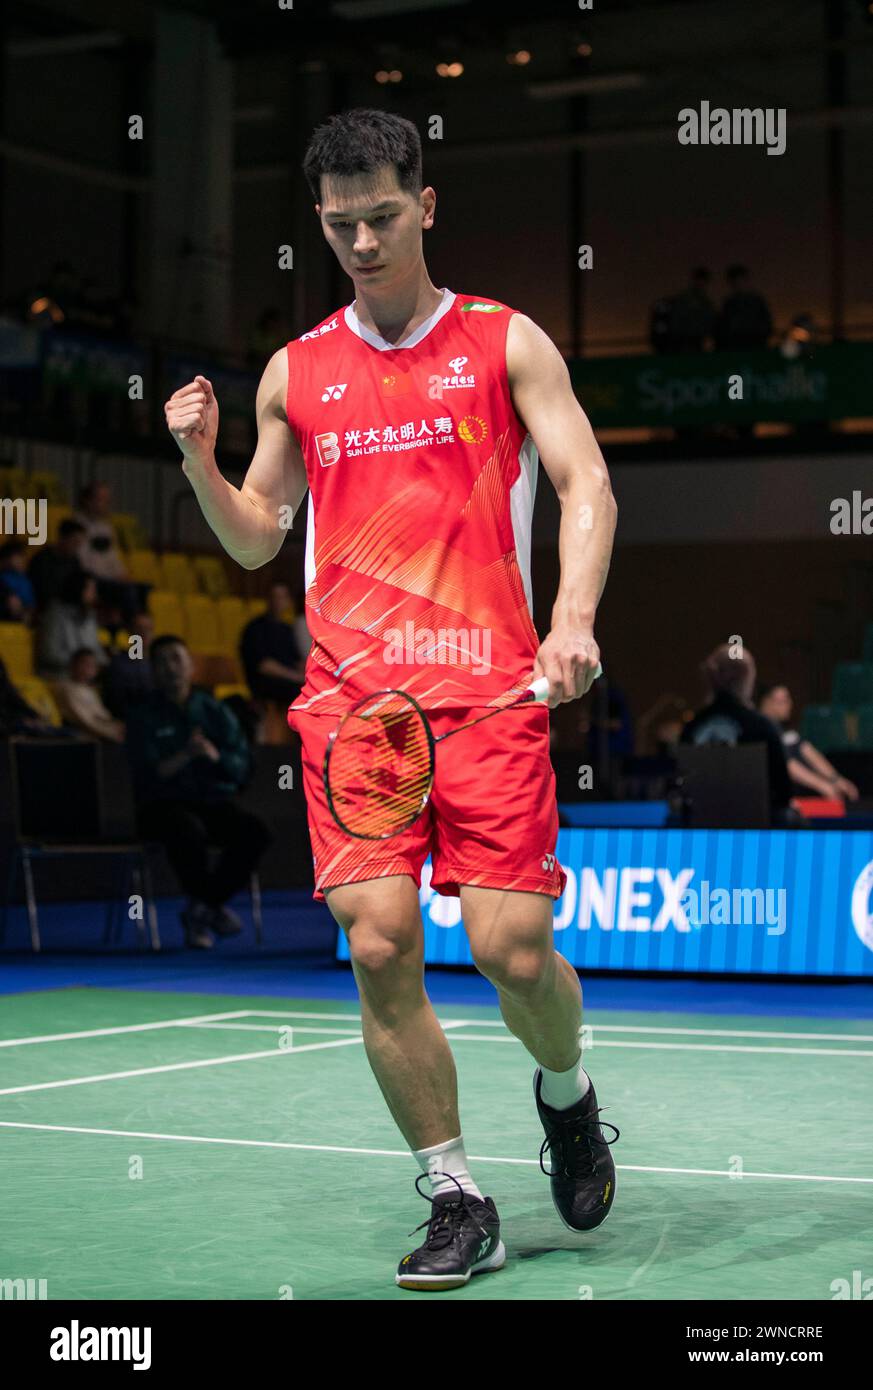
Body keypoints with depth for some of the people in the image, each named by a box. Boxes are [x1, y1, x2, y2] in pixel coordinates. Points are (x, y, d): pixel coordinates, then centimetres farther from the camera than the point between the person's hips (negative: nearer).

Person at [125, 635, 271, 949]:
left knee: (255, 830, -26)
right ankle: (210, 906, -13)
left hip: (213, 802, 4)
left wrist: (215, 756, -18)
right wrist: (185, 755, -24)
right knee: (188, 831, -38)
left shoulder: (215, 711, 12)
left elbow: (241, 767, 3)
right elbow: (147, 774, -10)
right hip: (163, 804, -3)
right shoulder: (143, 717, 3)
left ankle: (201, 909, -10)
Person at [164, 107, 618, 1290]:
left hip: (487, 690, -2)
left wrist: (573, 620, -17)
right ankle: (458, 1203, 7)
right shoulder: (296, 372, 15)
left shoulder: (505, 341, 7)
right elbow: (256, 539, 20)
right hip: (349, 694, 2)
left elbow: (587, 488, -1)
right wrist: (199, 459, 1)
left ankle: (568, 1095, 28)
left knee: (513, 951, -8)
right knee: (379, 947, -9)